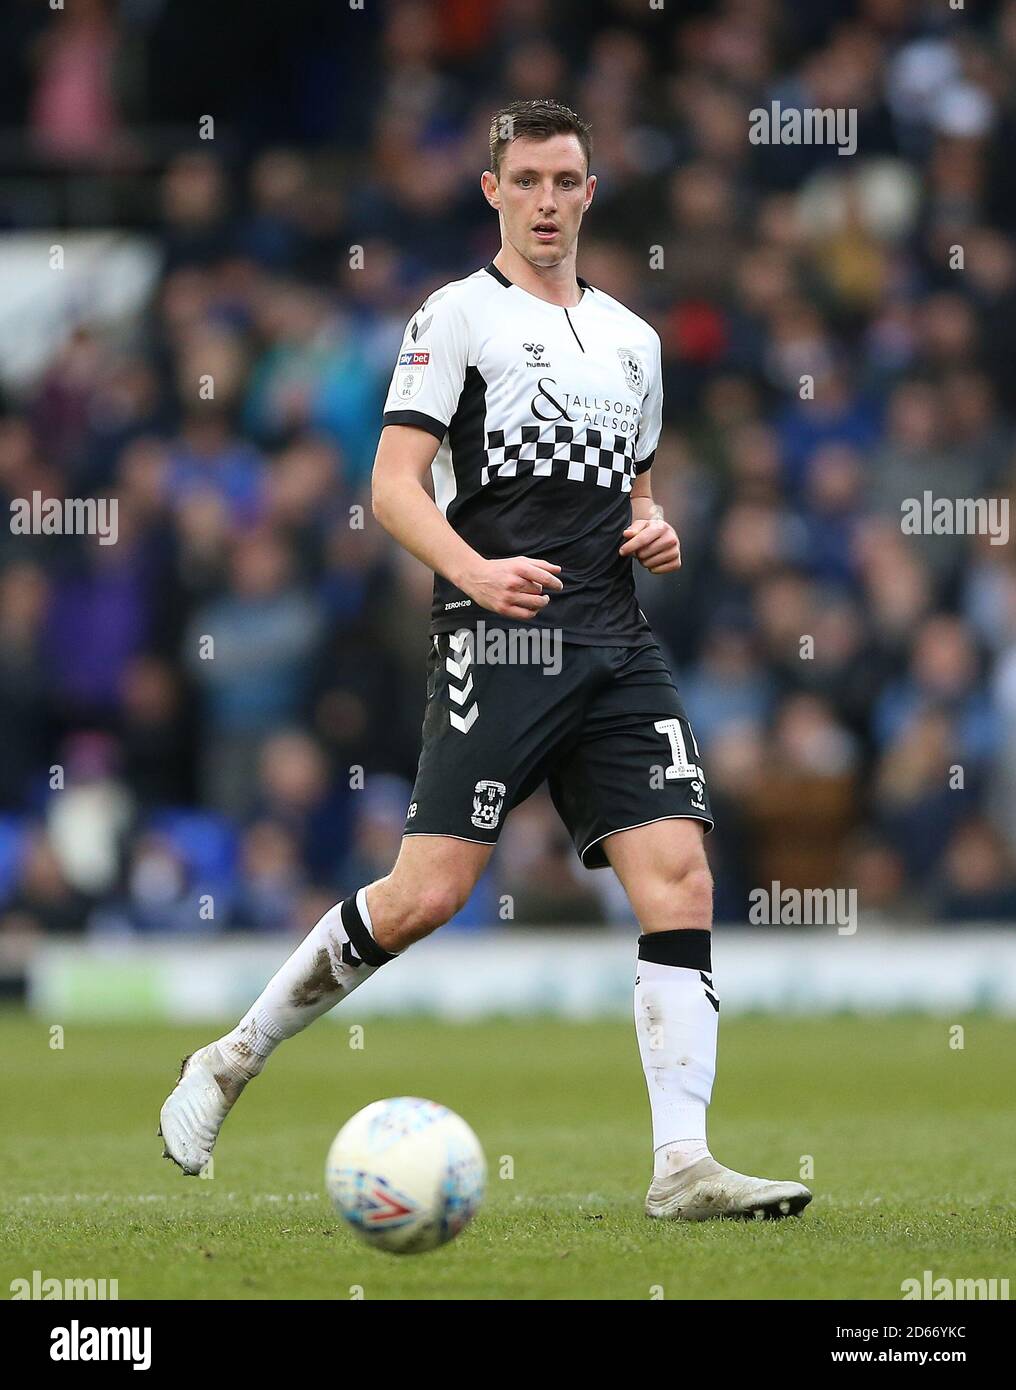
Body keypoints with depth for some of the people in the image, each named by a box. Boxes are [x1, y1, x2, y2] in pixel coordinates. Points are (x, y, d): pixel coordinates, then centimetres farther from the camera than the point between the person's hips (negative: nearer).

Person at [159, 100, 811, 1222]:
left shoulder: (630, 337, 21)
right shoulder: (459, 315, 2)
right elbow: (394, 487, -5)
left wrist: (655, 530, 8)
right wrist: (477, 572, -22)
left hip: (616, 647, 6)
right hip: (500, 640, -6)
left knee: (680, 881, -9)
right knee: (428, 894, -12)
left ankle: (682, 1164, -11)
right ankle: (229, 1063, 6)